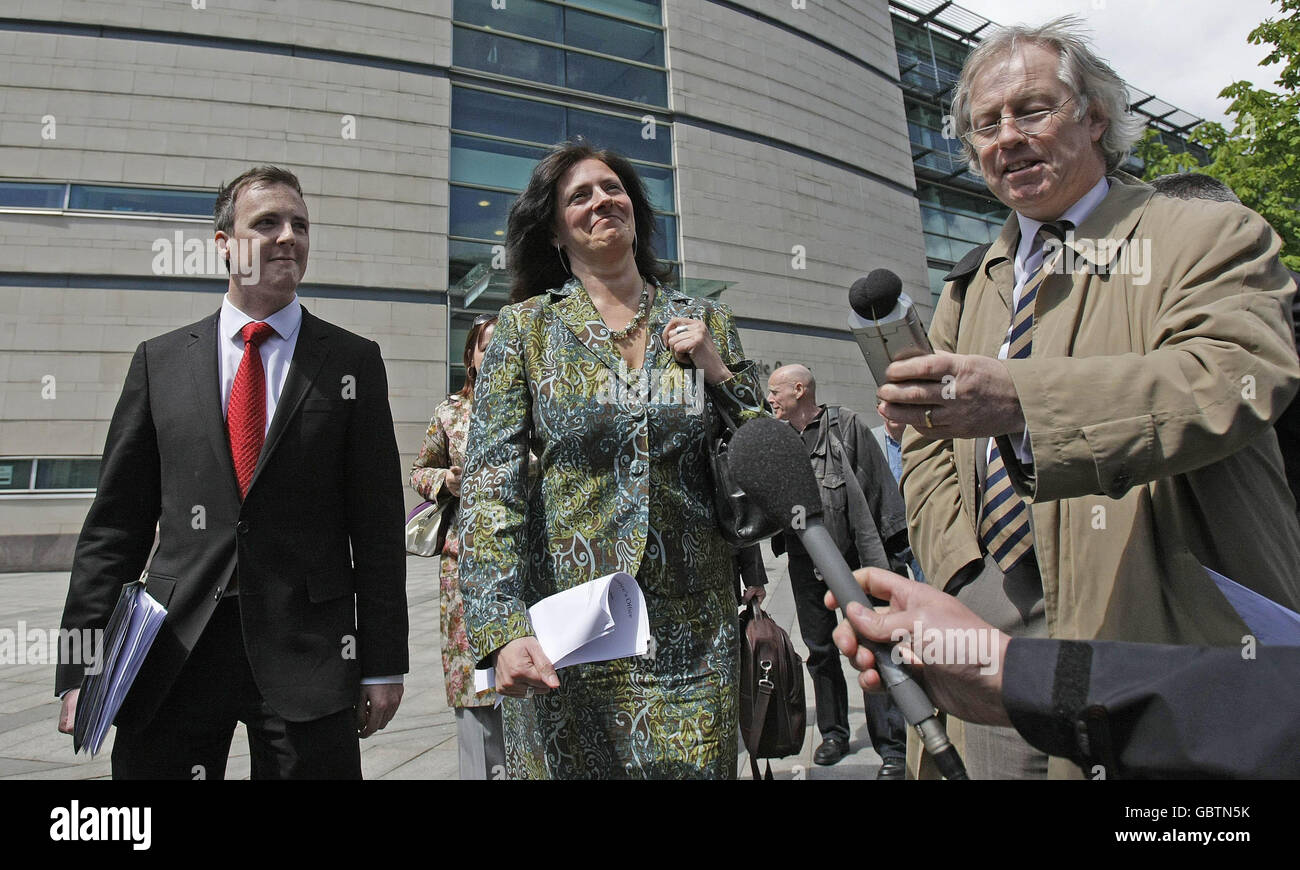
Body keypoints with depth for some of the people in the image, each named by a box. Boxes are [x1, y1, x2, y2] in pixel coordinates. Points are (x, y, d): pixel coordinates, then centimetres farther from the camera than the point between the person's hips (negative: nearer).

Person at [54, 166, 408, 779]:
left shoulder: (354, 361, 2)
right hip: (172, 650, 2)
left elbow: (378, 523, -1)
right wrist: (82, 665, 2)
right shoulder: (160, 360, 8)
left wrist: (382, 665, -3)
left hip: (307, 658, -1)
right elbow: (115, 521, 7)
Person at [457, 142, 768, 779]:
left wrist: (719, 373, -7)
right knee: (571, 764, 10)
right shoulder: (524, 327, 0)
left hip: (694, 627, 2)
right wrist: (503, 630, -20)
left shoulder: (709, 324, 6)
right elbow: (490, 485, -8)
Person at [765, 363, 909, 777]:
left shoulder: (846, 426, -3)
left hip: (855, 558, -4)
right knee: (820, 652, 14)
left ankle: (892, 747, 9)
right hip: (805, 564, 5)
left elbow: (880, 488, -4)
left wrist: (888, 554, -7)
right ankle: (833, 733, 30)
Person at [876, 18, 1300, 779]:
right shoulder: (972, 287, 14)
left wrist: (1020, 400, -37)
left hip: (1162, 637, -4)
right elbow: (928, 450, 11)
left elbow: (1233, 376, -21)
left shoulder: (1207, 237, 0)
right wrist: (964, 580, -4)